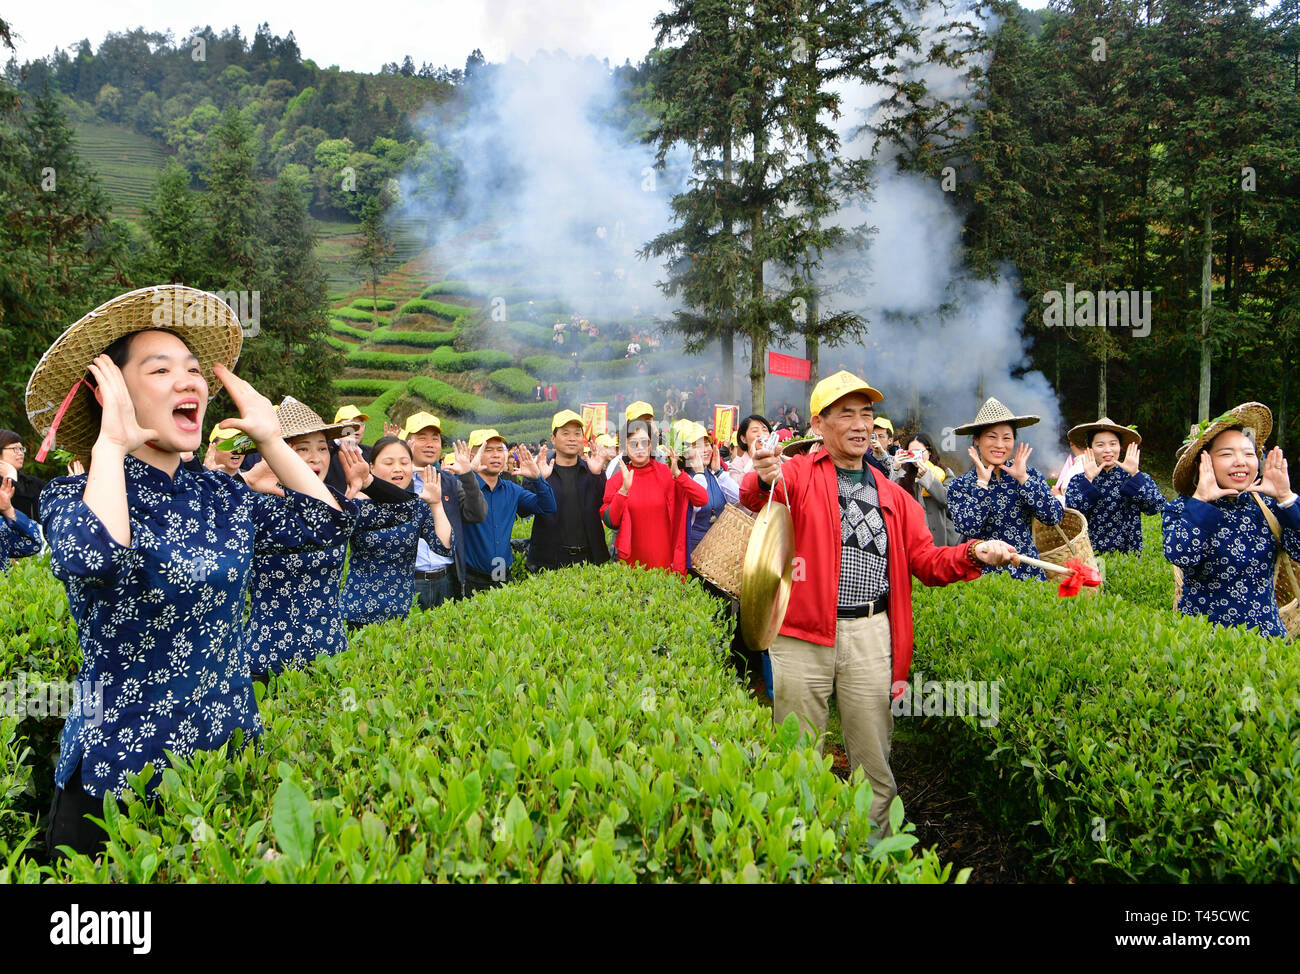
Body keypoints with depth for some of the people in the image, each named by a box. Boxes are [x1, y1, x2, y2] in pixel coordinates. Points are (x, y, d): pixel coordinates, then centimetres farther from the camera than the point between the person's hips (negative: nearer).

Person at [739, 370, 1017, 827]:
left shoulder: (891, 494, 16)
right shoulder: (798, 475, 2)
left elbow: (926, 560, 13)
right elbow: (754, 498, -20)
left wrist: (972, 553, -6)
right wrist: (764, 480, -44)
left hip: (871, 635, 4)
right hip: (803, 636, -3)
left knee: (875, 766, 9)